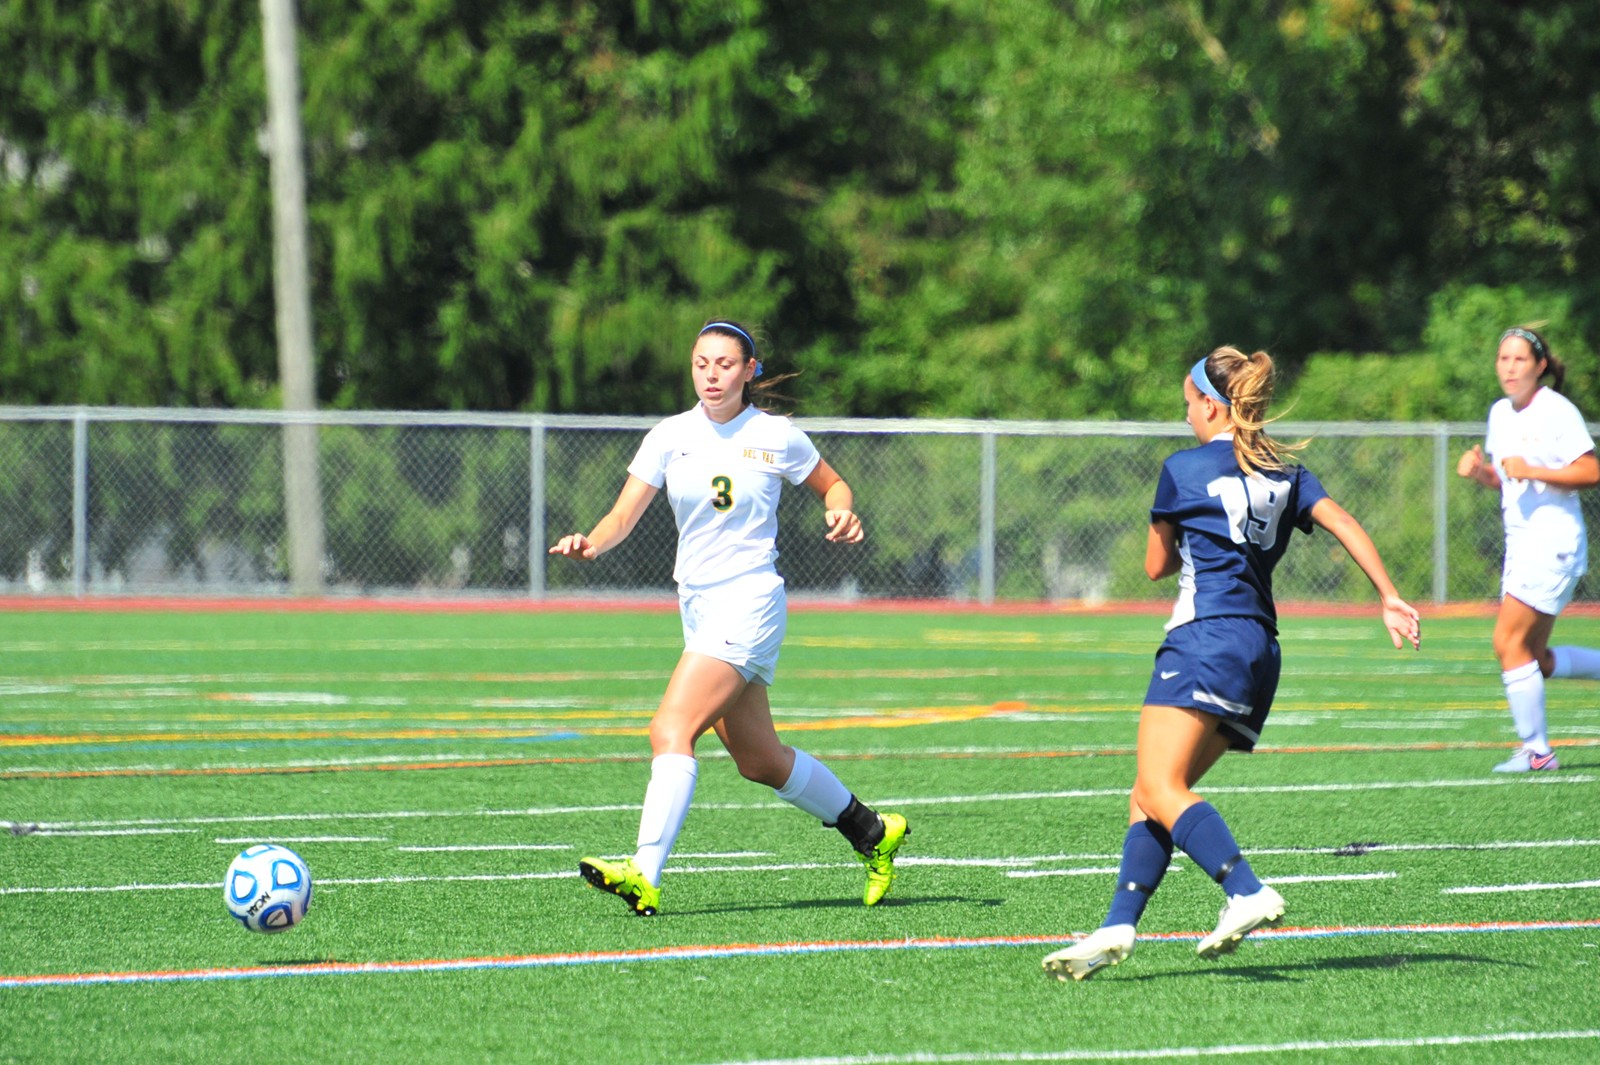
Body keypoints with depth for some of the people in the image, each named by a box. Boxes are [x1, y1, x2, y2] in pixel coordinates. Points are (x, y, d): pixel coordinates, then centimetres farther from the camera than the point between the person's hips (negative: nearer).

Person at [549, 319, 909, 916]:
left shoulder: (776, 437, -4)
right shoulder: (671, 436, 4)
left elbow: (832, 485, 13)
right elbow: (624, 515, -2)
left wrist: (843, 514, -9)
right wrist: (592, 544, -23)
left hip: (750, 602, -6)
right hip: (697, 606, 6)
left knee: (671, 730, -22)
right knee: (758, 760, 15)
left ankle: (644, 877, -30)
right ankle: (871, 832, 34)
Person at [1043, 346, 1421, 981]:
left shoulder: (1183, 470, 2)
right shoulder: (1284, 471, 17)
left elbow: (1156, 566, 13)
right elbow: (1345, 525, 4)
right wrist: (1390, 598, -1)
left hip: (1206, 637, -8)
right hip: (1261, 652, 8)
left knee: (1159, 788, -17)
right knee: (1152, 793, 7)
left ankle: (1247, 893, -35)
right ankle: (1118, 928, -3)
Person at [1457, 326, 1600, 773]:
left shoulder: (1557, 411, -12)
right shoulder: (1500, 413, 12)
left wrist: (1533, 471, -23)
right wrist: (1479, 470, 1)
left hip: (1555, 542, -9)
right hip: (1520, 546, 9)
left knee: (1510, 643, -13)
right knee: (1535, 659, 10)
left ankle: (1535, 749, -5)